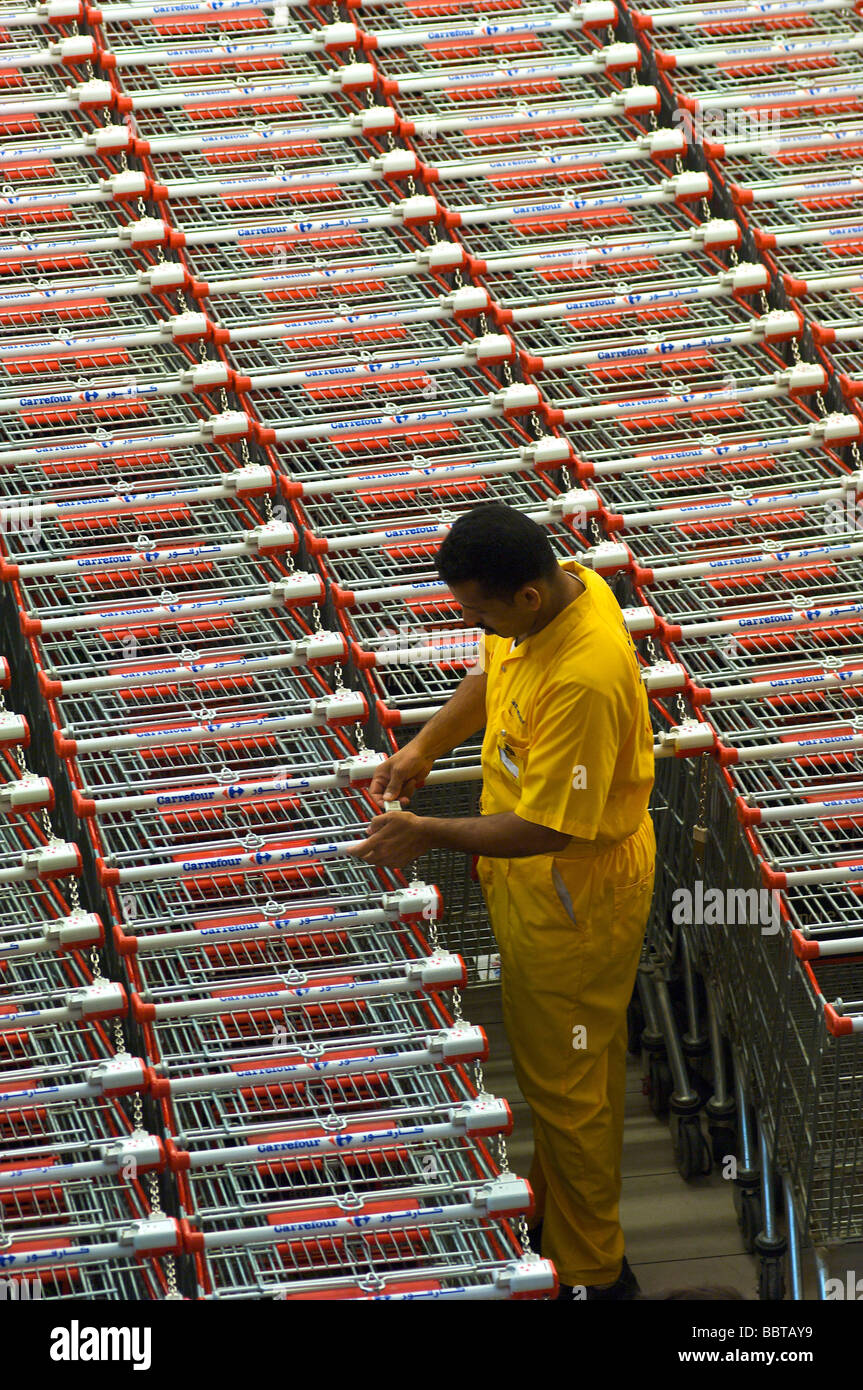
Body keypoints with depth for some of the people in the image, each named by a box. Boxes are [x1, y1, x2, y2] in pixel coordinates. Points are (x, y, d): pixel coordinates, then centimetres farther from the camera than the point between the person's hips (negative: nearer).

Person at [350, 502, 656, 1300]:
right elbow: (492, 672, 14)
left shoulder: (584, 679, -37)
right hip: (540, 881, 9)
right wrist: (427, 745, 3)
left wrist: (432, 835, -22)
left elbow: (548, 827, -31)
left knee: (566, 1082, 7)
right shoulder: (557, 589, -9)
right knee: (564, 1064, 26)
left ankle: (590, 1273, 22)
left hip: (574, 898, -9)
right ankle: (556, 1209, 45)